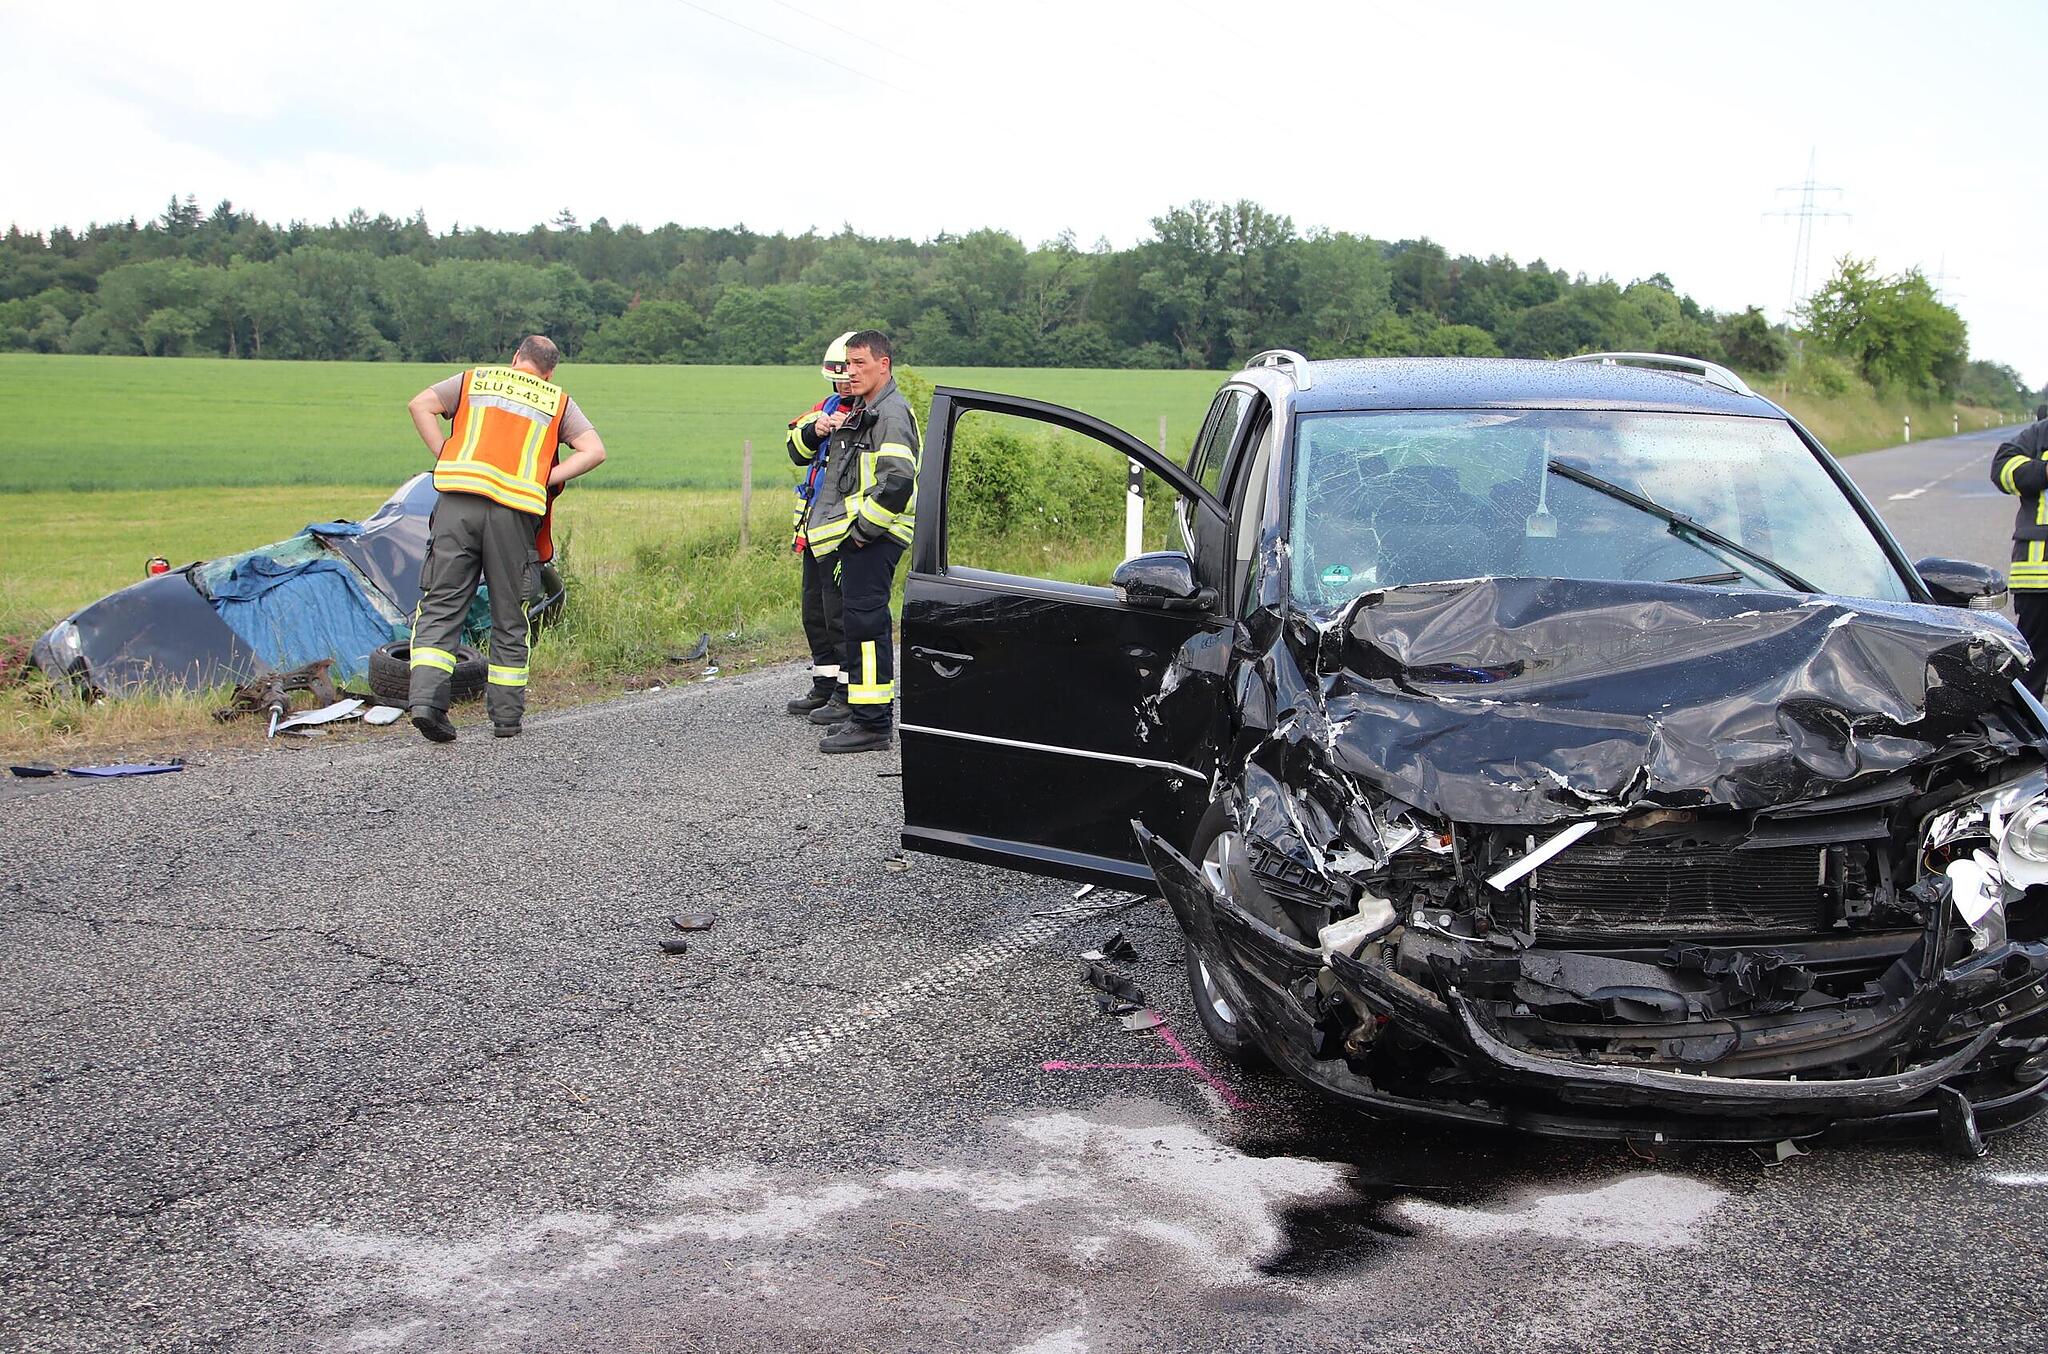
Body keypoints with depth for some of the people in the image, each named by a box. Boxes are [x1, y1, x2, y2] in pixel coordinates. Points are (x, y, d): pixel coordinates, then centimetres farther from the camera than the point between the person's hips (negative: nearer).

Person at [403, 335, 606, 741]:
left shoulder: (475, 380, 19)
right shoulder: (558, 401, 18)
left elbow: (420, 405, 6)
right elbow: (594, 451, 5)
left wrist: (445, 458, 7)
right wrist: (543, 480, 4)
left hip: (458, 502, 0)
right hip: (514, 511, 0)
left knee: (440, 606, 3)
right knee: (508, 617, 10)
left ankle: (426, 700, -12)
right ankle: (506, 714, 14)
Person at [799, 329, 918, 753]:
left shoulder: (891, 413, -13)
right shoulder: (863, 412, 20)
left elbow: (898, 481, -24)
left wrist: (864, 529, -19)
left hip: (874, 538, -11)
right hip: (860, 536, 11)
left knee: (864, 622, -11)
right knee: (864, 622, 15)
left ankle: (871, 724, -9)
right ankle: (865, 716, 24)